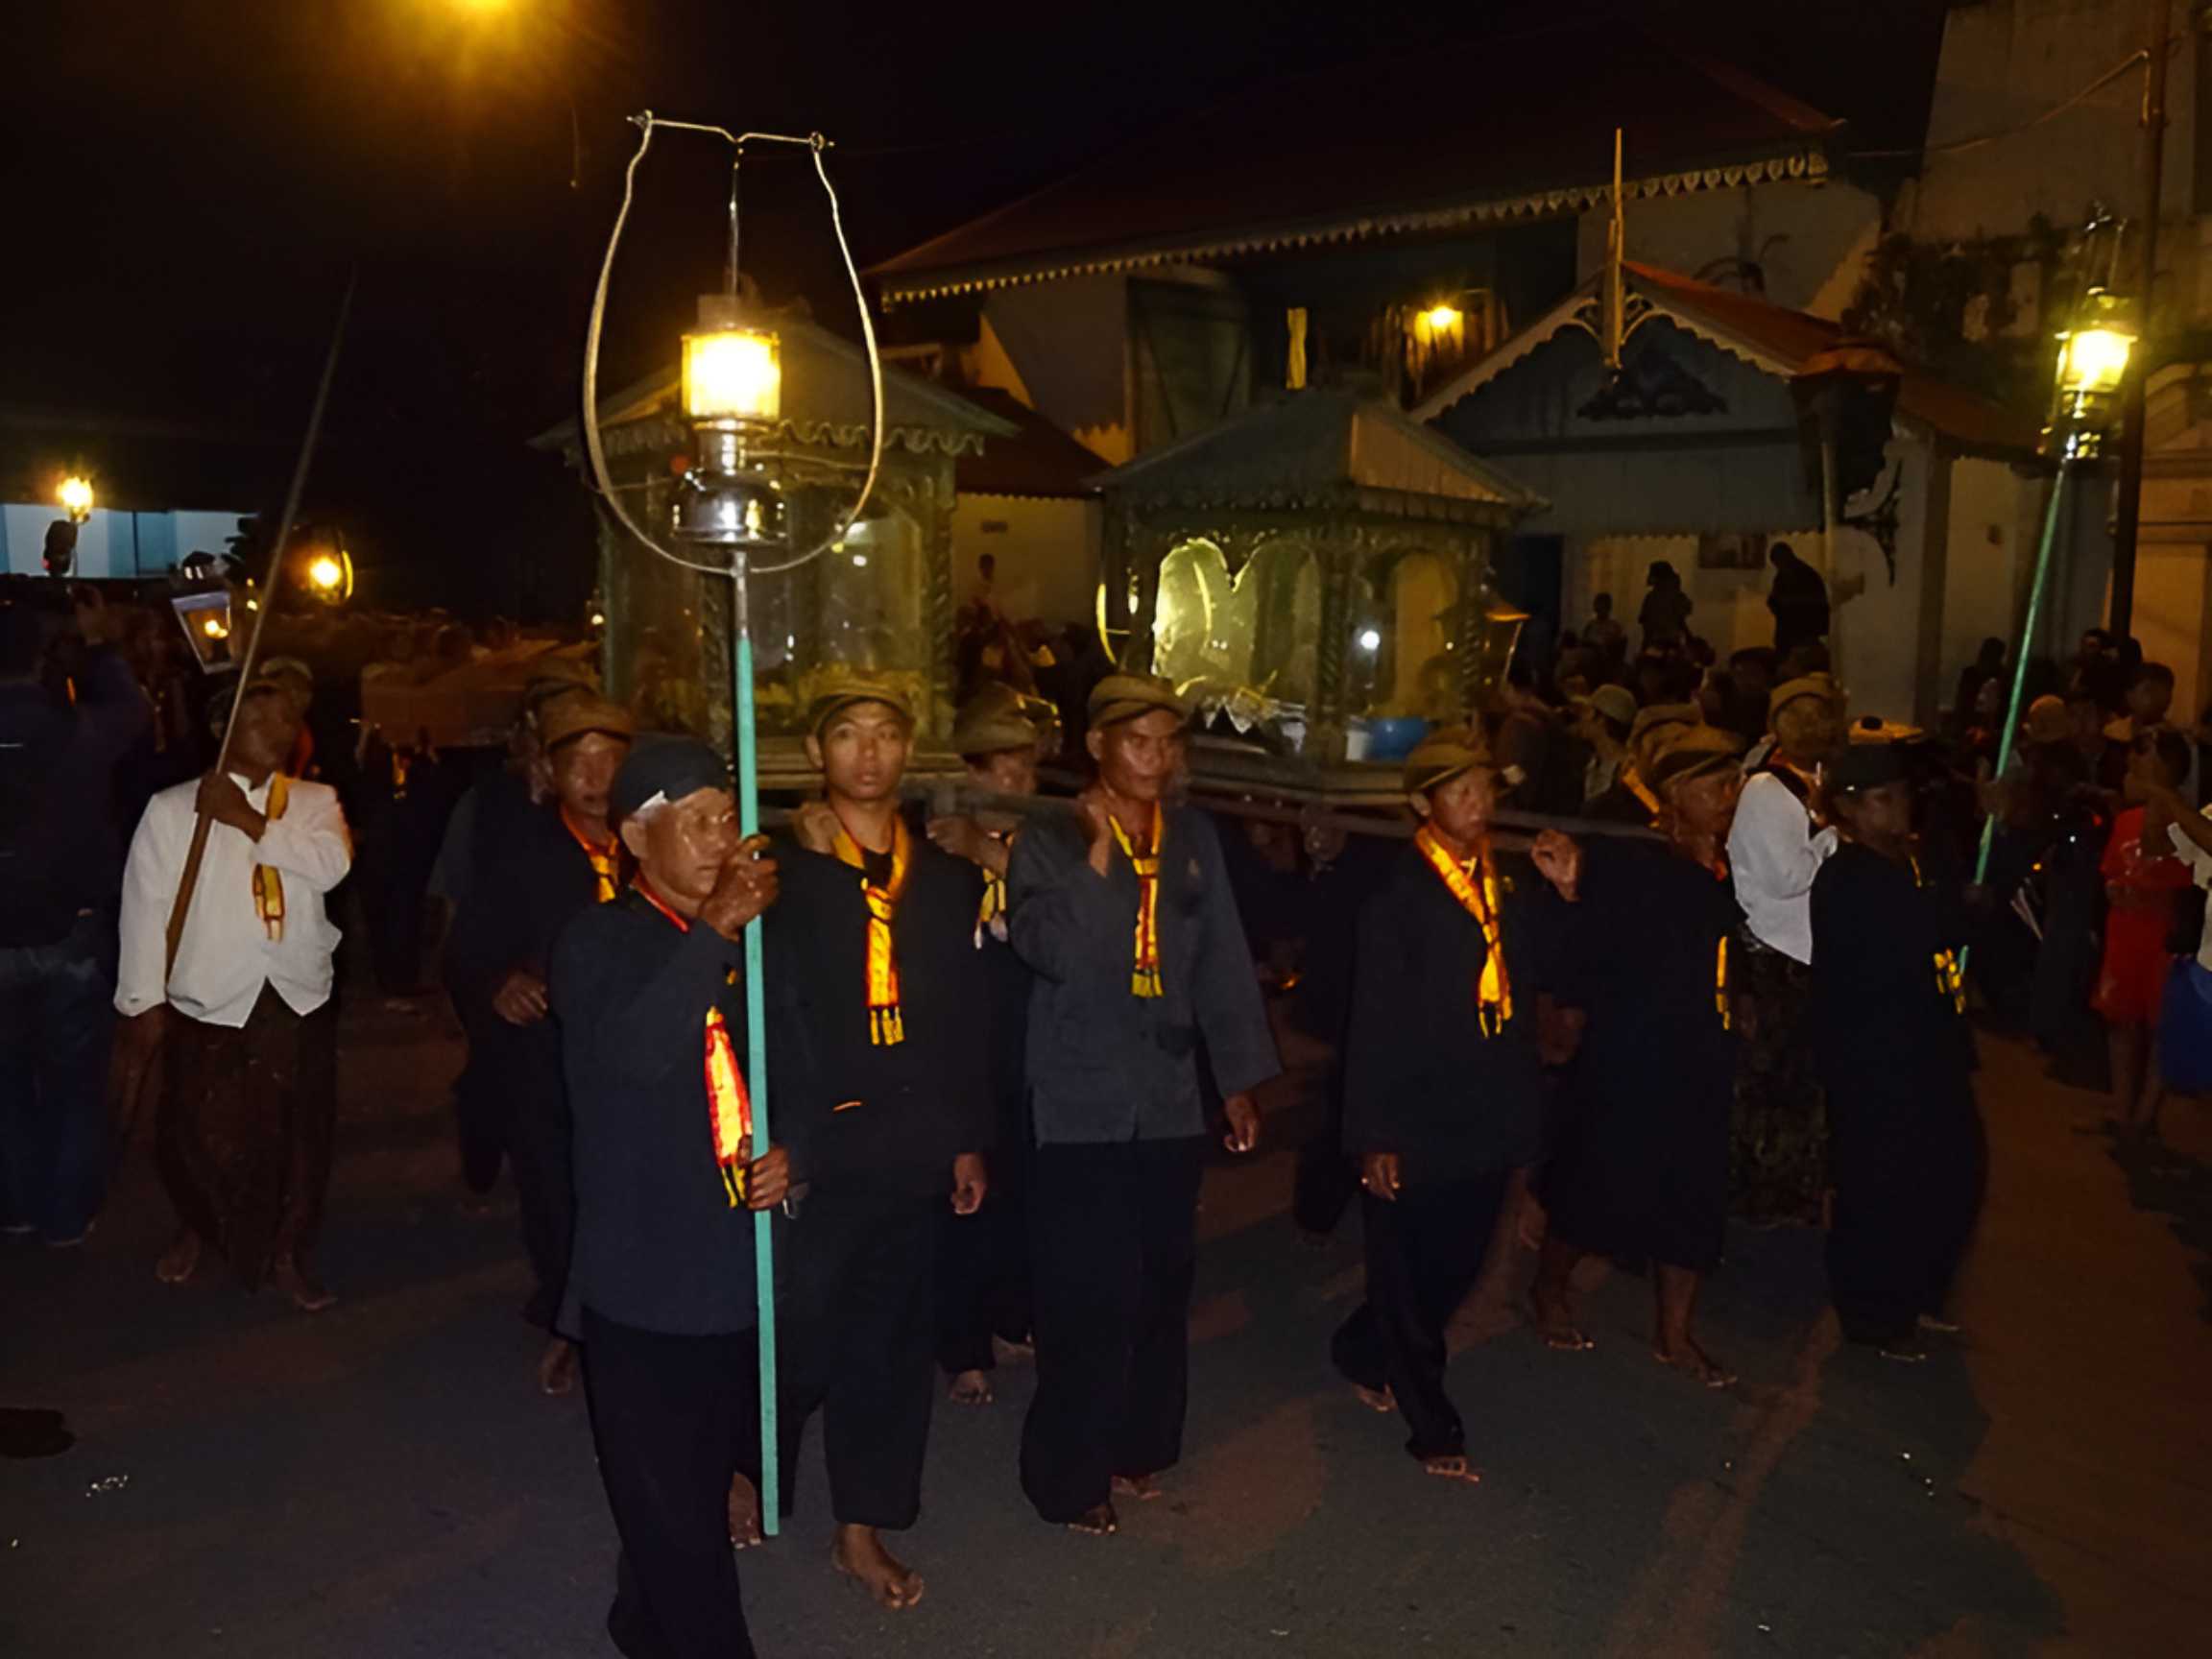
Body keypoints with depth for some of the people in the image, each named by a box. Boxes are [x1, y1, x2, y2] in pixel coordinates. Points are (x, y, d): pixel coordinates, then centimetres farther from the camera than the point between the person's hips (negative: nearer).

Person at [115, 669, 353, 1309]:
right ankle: (192, 1231, 42)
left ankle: (290, 1255, 30)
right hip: (211, 1000, -2)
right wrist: (144, 999, -8)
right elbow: (146, 905, -6)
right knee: (201, 1135, 11)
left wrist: (251, 821, -19)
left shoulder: (316, 800, 3)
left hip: (301, 996, 2)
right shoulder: (172, 808, -4)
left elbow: (332, 865, -15)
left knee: (301, 1135, 10)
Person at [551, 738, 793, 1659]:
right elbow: (632, 1053, -26)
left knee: (707, 1482, 19)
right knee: (673, 1517, 2)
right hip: (650, 1276, -5)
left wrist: (789, 1154, -2)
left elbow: (792, 1079, 17)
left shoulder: (749, 943, 8)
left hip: (746, 1268, 5)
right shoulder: (596, 942, -6)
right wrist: (713, 931, -27)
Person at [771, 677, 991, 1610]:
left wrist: (969, 1139, 9)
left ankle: (863, 1527, 29)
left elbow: (967, 1017, 10)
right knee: (797, 1343, 6)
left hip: (908, 1150, 4)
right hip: (811, 1149, -4)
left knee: (893, 1343, 12)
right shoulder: (783, 869, -5)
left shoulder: (946, 878, 8)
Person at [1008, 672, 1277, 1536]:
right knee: (1087, 1295, 0)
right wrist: (1097, 851, -21)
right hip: (1080, 1102, -4)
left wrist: (1240, 1079, 7)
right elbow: (1052, 952, -21)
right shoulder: (1048, 842, -6)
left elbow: (1222, 964, 7)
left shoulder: (1194, 838, 5)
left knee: (1161, 1285, 14)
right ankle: (1070, 1473, 17)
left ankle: (1139, 1444, 33)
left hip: (1169, 1100, 4)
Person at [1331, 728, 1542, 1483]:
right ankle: (1434, 1428, 25)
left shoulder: (1509, 887, 6)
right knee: (1411, 1284, 8)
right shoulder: (1399, 892, -12)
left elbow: (1524, 996, 10)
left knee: (1453, 1271, 17)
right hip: (1417, 1123, -6)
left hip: (1488, 1122, 6)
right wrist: (1373, 1136, -14)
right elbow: (1374, 1021, -13)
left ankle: (1362, 1355, 41)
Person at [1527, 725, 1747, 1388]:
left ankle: (1675, 1334, 28)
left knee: (1693, 1193, 12)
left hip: (1701, 1059, 6)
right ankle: (1552, 1285, 34)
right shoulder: (1631, 862, -15)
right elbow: (1582, 959, -25)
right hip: (1628, 1053, -6)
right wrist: (1572, 890, -41)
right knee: (1600, 1176, 8)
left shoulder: (1734, 871, 4)